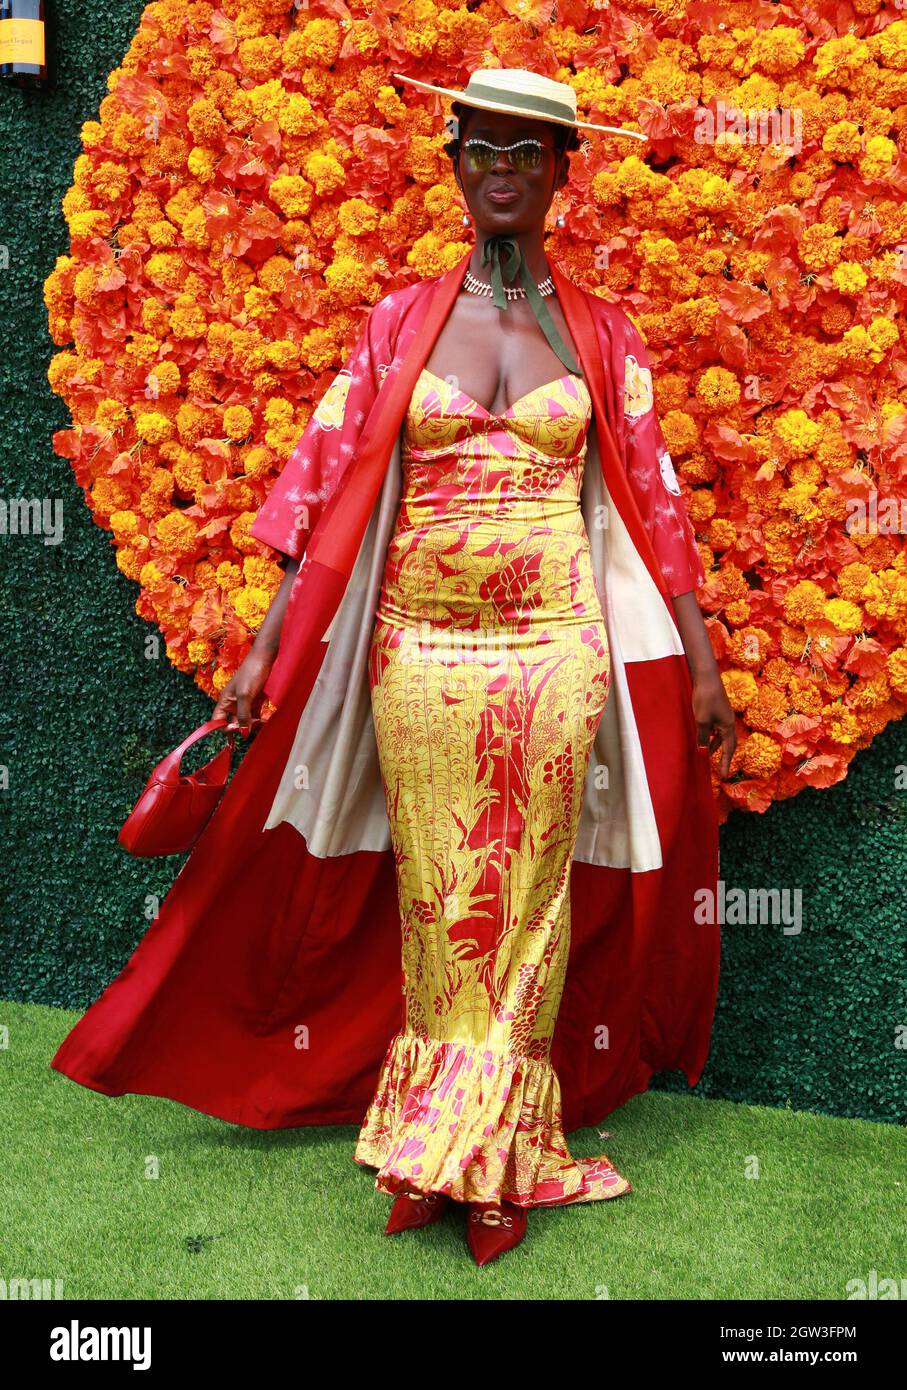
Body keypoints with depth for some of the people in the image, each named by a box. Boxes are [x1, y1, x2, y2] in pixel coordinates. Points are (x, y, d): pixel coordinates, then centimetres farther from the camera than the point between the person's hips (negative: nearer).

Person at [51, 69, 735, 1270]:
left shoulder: (600, 336, 6)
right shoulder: (401, 323, 6)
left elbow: (649, 502, 6)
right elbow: (331, 495, 4)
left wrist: (702, 664, 4)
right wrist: (265, 652, 0)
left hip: (554, 650, 0)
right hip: (418, 649, 0)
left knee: (528, 896, 4)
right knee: (436, 896, 5)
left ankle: (494, 1147, 17)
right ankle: (440, 1143, 19)